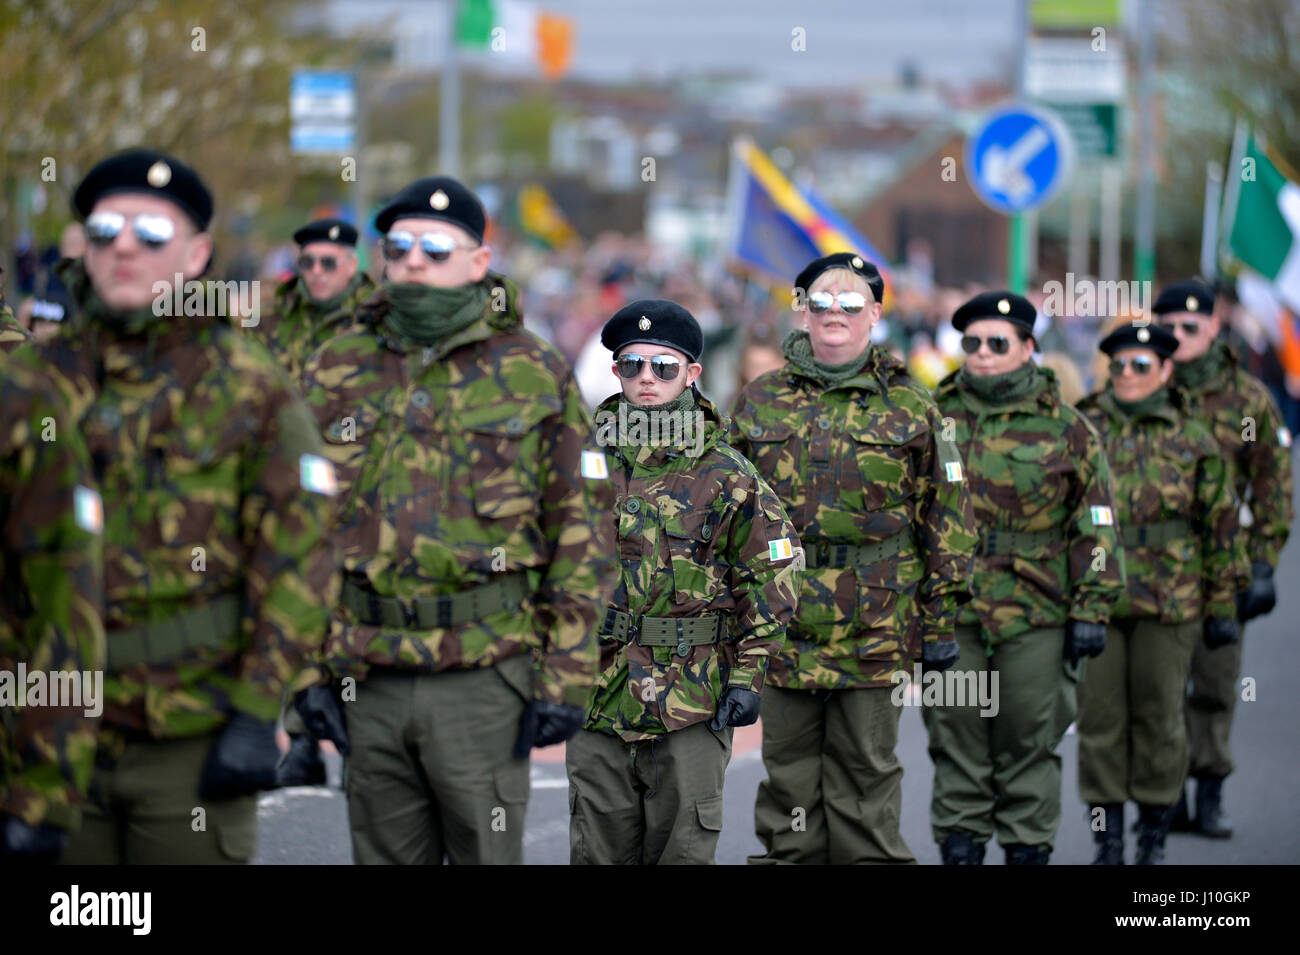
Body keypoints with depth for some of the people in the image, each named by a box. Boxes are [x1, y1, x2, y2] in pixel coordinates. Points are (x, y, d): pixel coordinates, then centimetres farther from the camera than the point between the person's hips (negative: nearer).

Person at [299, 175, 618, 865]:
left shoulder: (535, 376, 1)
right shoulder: (333, 375, 8)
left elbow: (582, 528, -1)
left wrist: (565, 677, -6)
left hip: (486, 677, -3)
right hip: (367, 677, 3)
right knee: (386, 856, 11)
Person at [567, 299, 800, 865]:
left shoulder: (727, 478, 0)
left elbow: (769, 582, 2)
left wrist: (748, 676, -4)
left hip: (693, 707, -2)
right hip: (598, 698, 3)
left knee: (682, 852, 3)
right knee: (597, 852, 7)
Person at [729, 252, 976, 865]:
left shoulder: (910, 408, 4)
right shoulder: (759, 402, 9)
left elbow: (945, 514, 4)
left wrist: (941, 619, 0)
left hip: (874, 628, -2)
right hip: (779, 624, 2)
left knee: (866, 774, 4)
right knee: (787, 772, 8)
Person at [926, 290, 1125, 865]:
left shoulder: (1065, 428, 2)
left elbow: (1096, 526, 2)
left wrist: (1092, 609, -4)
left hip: (1035, 617, -2)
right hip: (949, 612, 2)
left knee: (1029, 742, 4)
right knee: (955, 739, 5)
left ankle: (1028, 852, 13)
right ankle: (959, 847, 13)